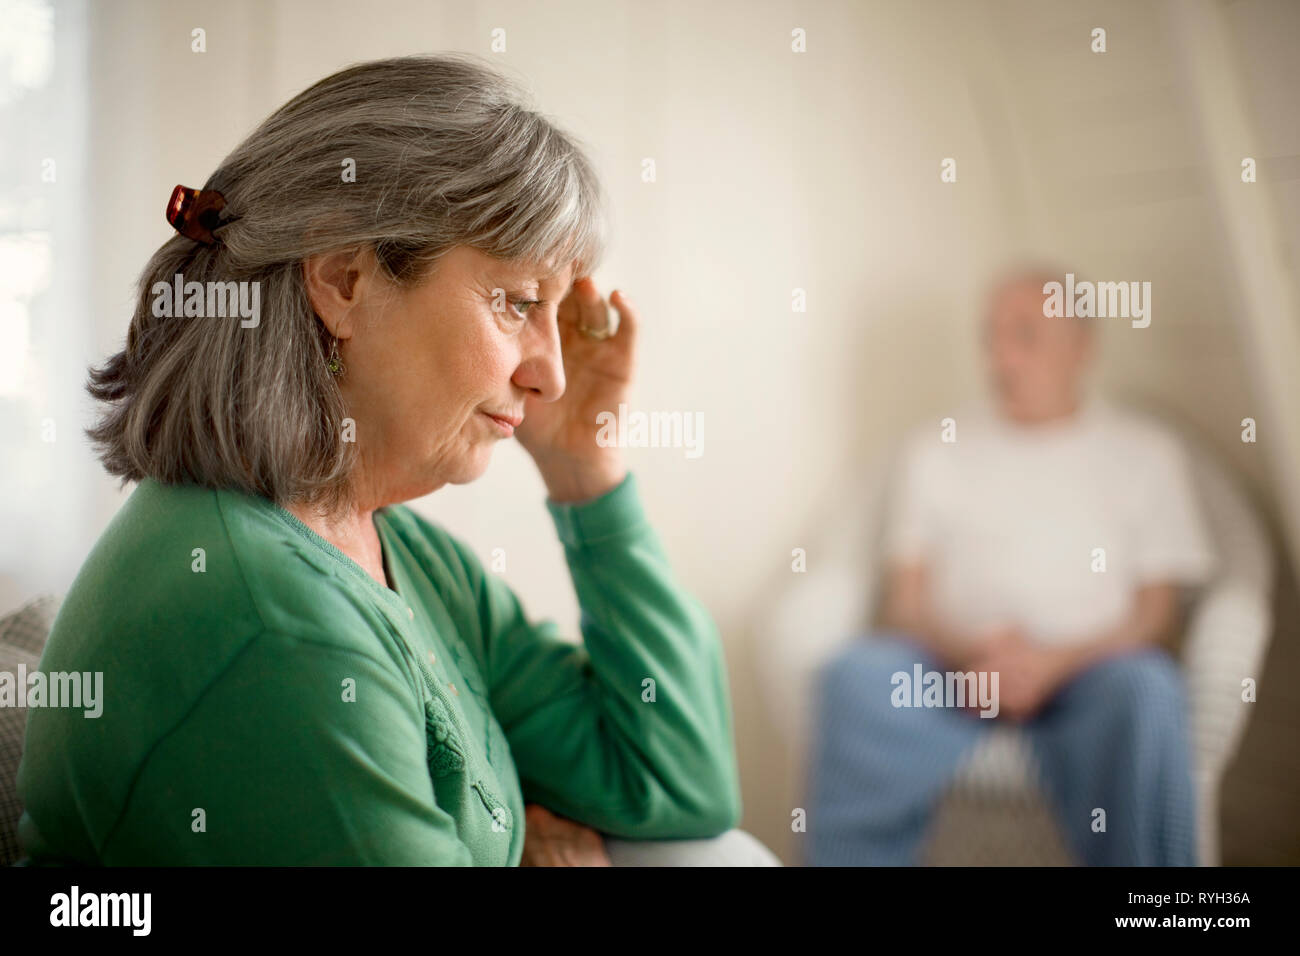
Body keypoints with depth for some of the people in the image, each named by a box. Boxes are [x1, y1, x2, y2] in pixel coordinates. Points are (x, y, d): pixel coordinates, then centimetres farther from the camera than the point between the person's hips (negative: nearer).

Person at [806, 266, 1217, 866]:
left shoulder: (1144, 452, 13)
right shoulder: (935, 451, 17)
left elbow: (1156, 612, 6)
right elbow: (906, 604, 11)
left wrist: (1053, 662, -12)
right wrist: (966, 655, -11)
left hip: (1084, 668, -1)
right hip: (954, 670, 1)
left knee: (1147, 689, -35)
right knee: (856, 675, -30)